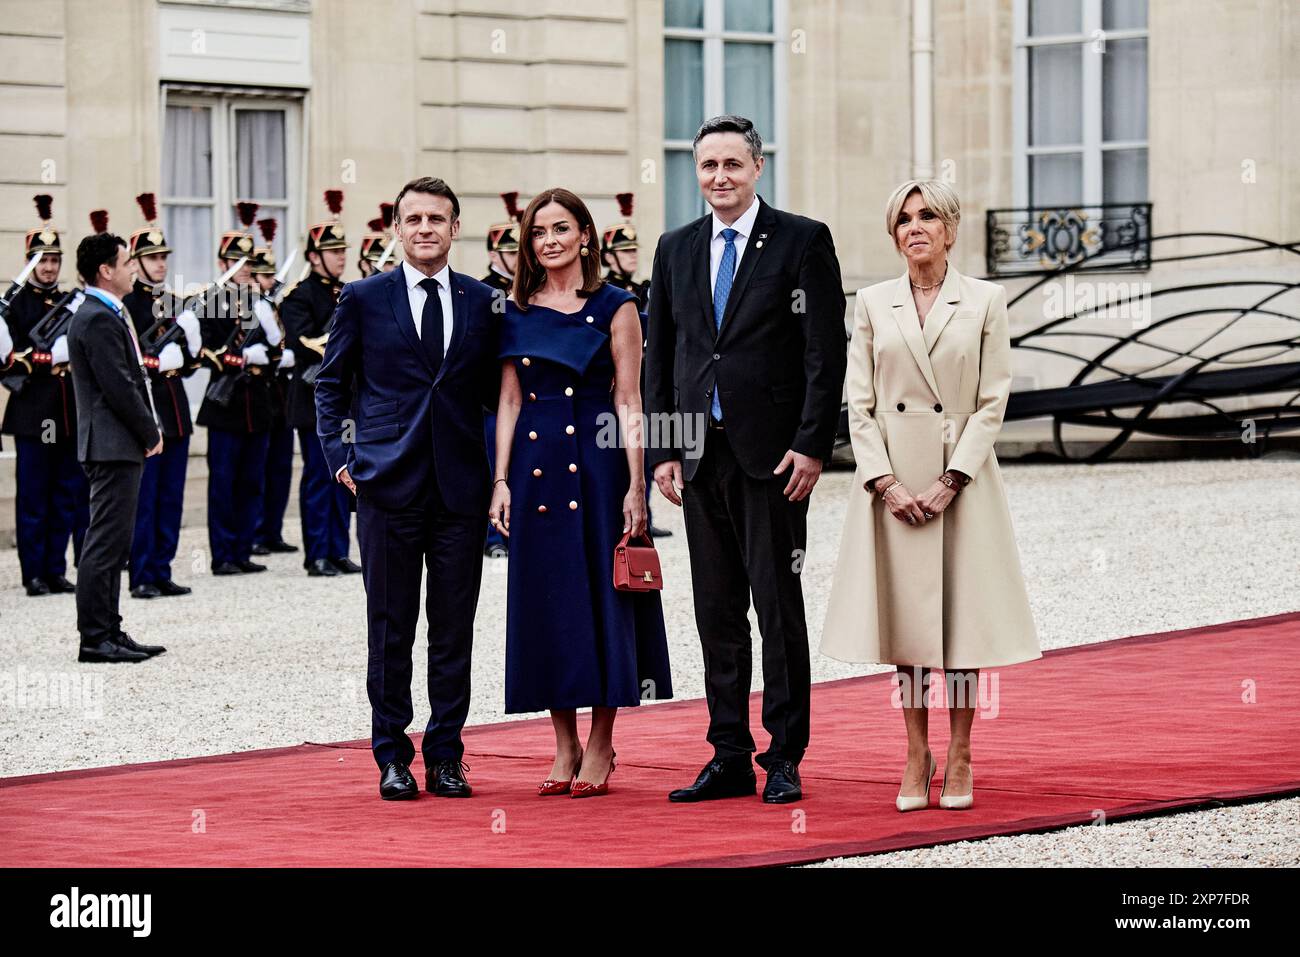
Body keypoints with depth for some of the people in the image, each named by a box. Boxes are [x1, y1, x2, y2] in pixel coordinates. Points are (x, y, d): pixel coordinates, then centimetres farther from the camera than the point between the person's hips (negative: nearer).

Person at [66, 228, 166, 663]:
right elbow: (119, 387, -20)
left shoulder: (106, 315, 17)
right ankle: (94, 638, -7)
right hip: (114, 447, -11)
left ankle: (109, 631, 17)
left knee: (113, 543, 13)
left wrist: (149, 431, 11)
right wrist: (151, 435, -10)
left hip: (119, 447, 11)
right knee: (106, 542, -8)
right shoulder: (99, 320, -16)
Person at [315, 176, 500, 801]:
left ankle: (445, 756, 12)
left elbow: (493, 390, 14)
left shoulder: (482, 302, 8)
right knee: (390, 629, 2)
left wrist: (502, 464, 2)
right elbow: (330, 385, 10)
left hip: (460, 487, 2)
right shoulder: (364, 299, 4)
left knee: (454, 631, 4)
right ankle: (392, 757, 10)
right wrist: (341, 459, 0)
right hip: (388, 485, -1)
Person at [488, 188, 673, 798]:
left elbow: (629, 402, -4)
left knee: (601, 590, -1)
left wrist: (635, 485, -10)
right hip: (535, 462, 3)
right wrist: (501, 480, 2)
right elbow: (509, 402, 10)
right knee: (545, 596, 4)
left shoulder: (614, 307, -1)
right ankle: (564, 745, 13)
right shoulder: (516, 313, 9)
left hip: (597, 461, -3)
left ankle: (600, 747, 7)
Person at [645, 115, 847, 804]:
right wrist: (664, 449, 7)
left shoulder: (803, 242, -1)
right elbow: (660, 355, 15)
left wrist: (812, 445, -13)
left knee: (779, 607, -2)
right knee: (716, 612, 7)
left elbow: (826, 352, -6)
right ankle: (729, 757, 13)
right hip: (700, 455, 5)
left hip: (774, 455, -5)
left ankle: (784, 759, 3)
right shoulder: (676, 250, 13)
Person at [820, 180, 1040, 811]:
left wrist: (948, 483, -11)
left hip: (962, 478, -1)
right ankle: (916, 758, 12)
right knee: (905, 614, 4)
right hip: (892, 480, 2)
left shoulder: (985, 302, 2)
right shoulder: (873, 304, 6)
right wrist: (886, 483, -9)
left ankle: (959, 759, 10)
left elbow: (992, 402, -2)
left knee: (962, 613, 0)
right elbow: (860, 404, 4)